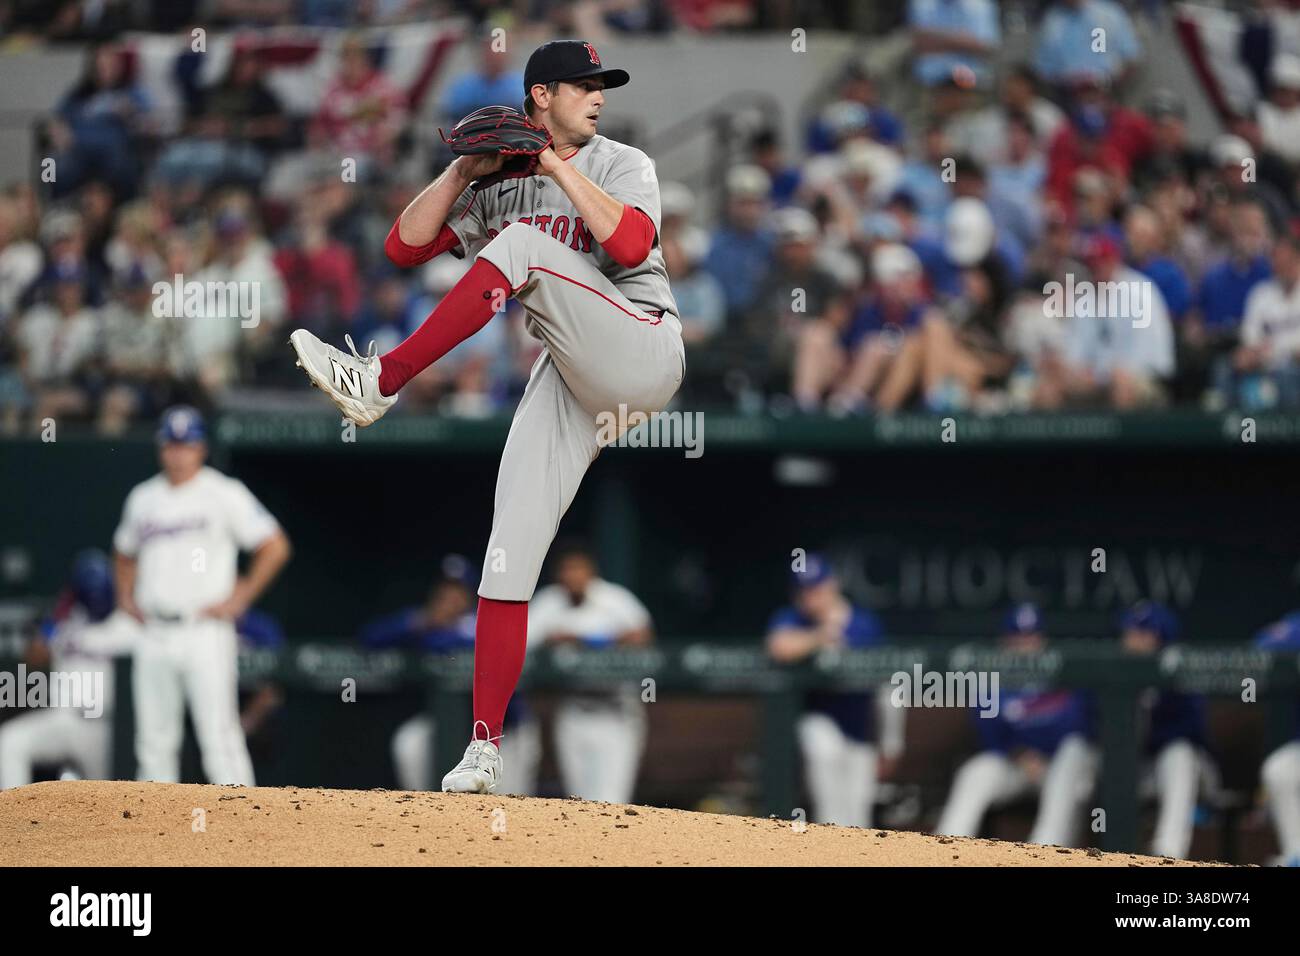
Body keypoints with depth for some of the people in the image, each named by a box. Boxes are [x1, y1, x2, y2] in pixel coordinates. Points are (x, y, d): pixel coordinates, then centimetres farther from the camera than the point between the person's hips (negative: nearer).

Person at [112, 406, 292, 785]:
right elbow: (124, 552, 31)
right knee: (154, 742, 7)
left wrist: (240, 598, -8)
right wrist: (126, 597, 16)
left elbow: (275, 547, -5)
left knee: (219, 736, -12)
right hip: (154, 636, 5)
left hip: (205, 635, -5)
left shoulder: (225, 494, -2)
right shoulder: (143, 498, 15)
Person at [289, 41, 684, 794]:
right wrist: (463, 170, -3)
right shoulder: (497, 187, 15)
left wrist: (561, 168, -15)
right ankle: (485, 747, -4)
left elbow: (630, 245, -18)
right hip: (569, 384, 5)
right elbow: (405, 247, 6)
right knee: (509, 557, -6)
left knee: (521, 245, -25)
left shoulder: (622, 166, 2)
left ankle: (383, 380, -27)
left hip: (644, 357, -5)